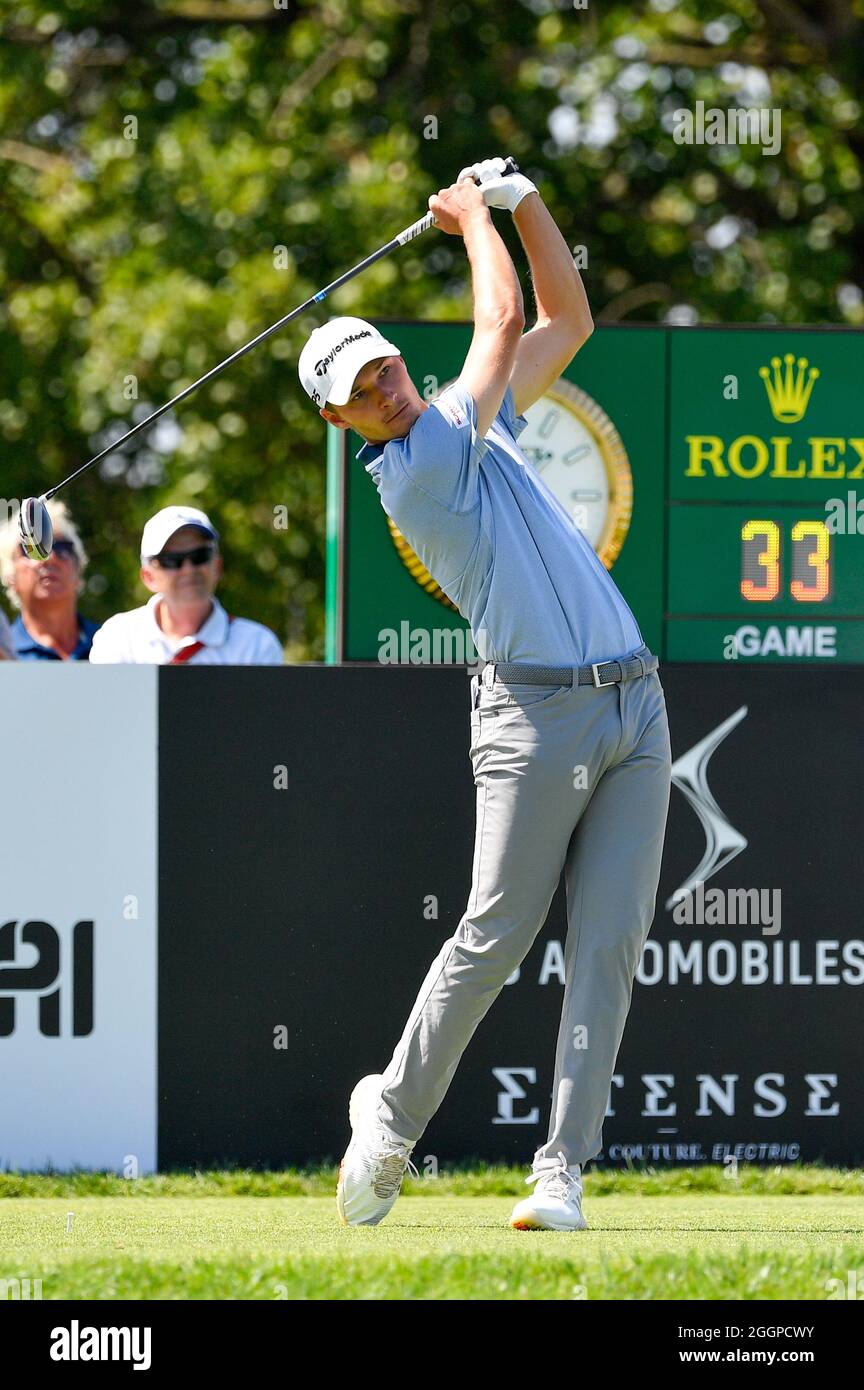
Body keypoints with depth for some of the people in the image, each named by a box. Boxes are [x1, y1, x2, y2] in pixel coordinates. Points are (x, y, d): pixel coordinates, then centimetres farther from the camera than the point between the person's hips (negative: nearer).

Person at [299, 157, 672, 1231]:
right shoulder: (410, 471, -8)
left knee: (609, 941, -4)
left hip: (634, 707, 6)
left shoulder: (478, 424, 17)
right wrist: (473, 218, 9)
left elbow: (567, 321, 24)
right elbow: (503, 324, -6)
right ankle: (391, 1120, 13)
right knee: (497, 931, -8)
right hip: (535, 711, -6)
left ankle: (562, 1170, -6)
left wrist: (520, 200, 14)